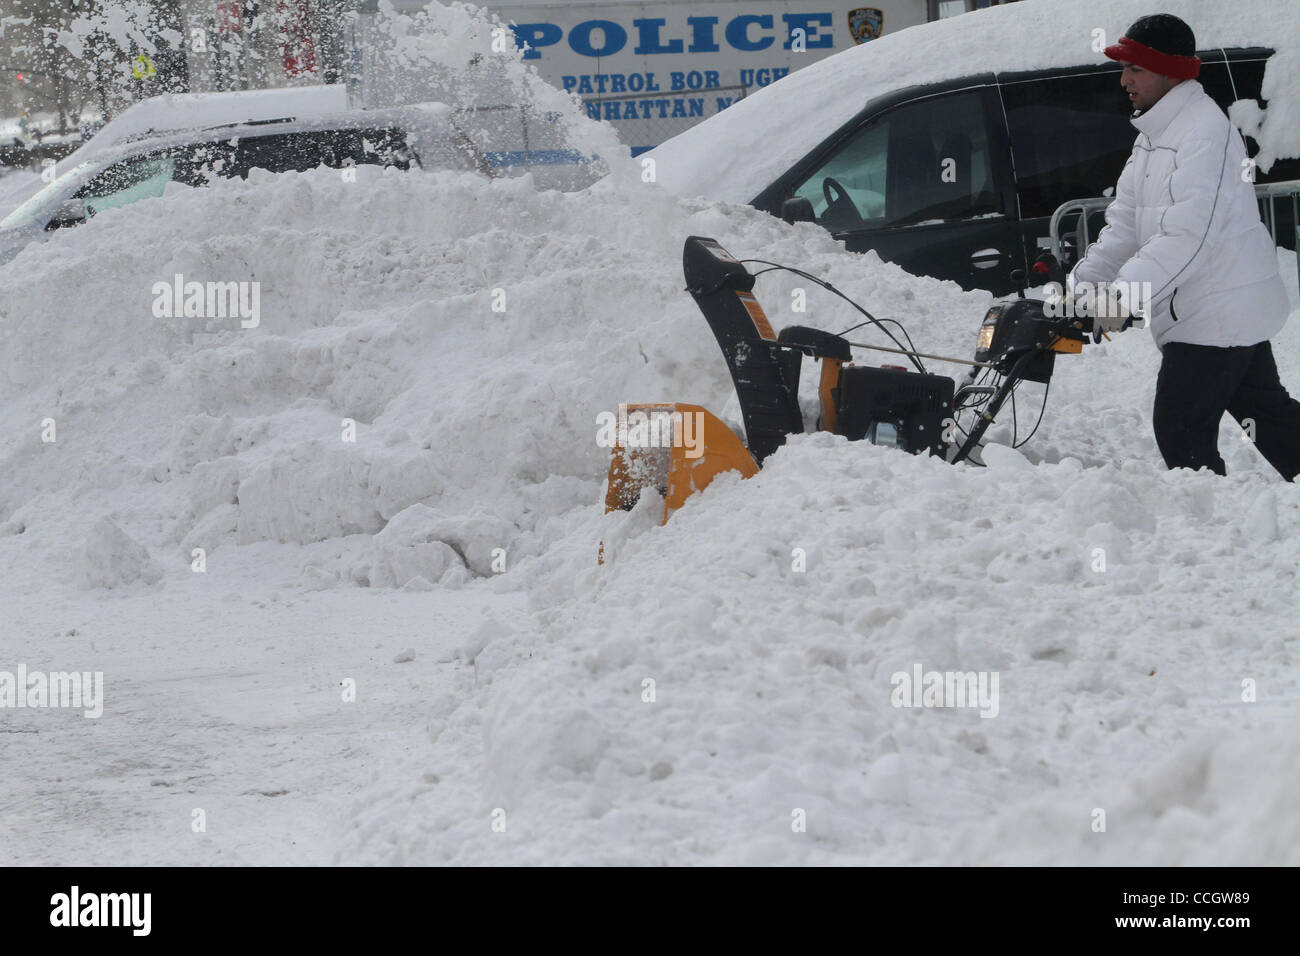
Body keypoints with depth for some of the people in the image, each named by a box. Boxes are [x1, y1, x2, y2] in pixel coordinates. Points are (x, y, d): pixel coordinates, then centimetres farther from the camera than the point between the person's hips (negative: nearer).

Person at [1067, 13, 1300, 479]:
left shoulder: (1205, 131, -19)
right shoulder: (1153, 136, 14)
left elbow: (1188, 235, -27)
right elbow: (1124, 226, 14)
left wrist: (1123, 297, -28)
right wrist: (1079, 286, 3)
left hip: (1216, 314, -10)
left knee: (1180, 428, -7)